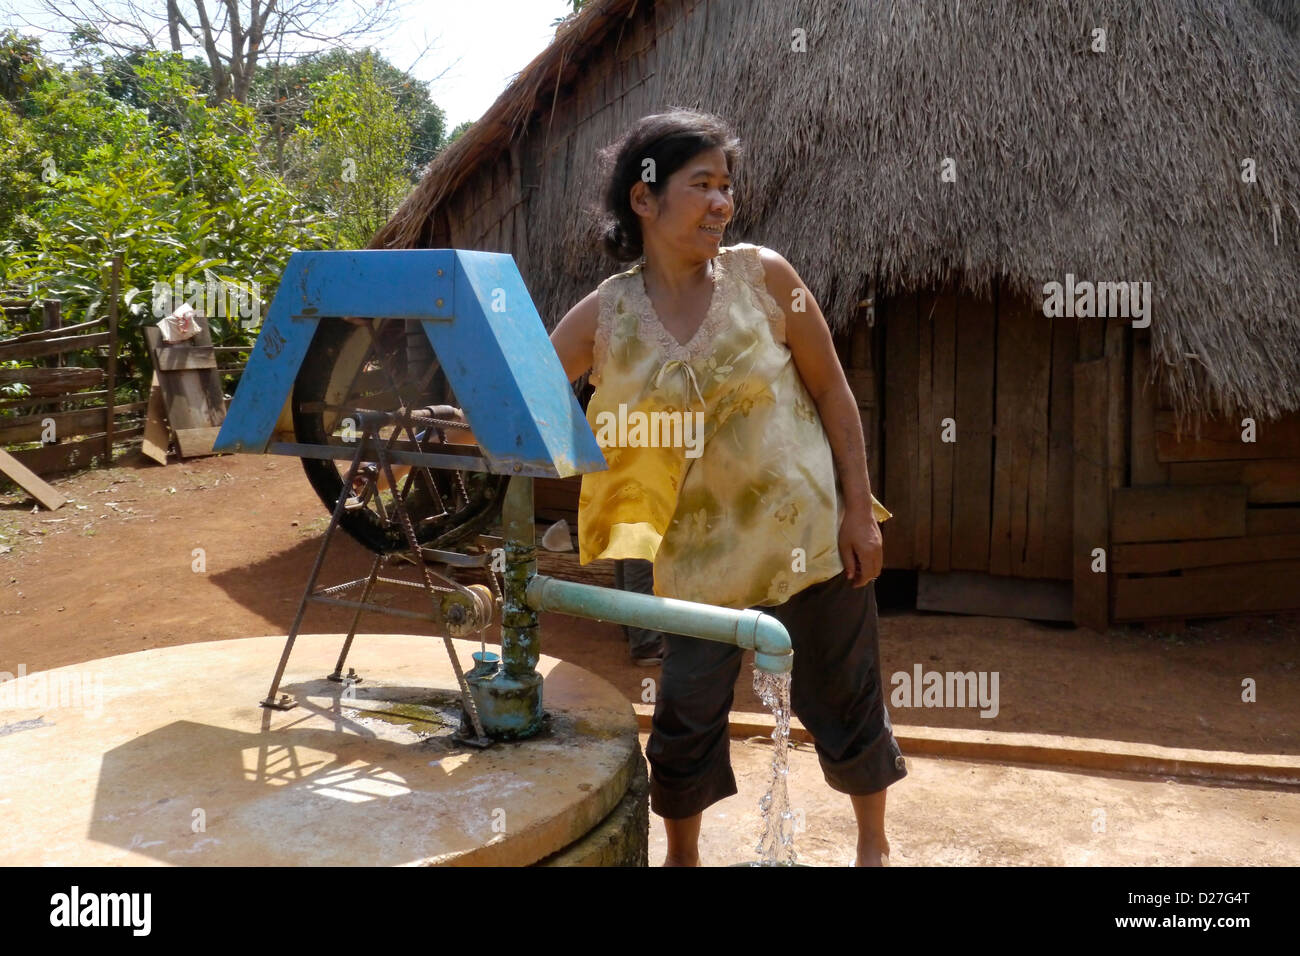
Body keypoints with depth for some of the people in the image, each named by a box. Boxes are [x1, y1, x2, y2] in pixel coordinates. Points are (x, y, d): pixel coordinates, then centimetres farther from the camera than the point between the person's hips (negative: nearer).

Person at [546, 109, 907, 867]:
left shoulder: (763, 276, -8)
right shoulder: (604, 316, -6)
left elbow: (832, 391, -4)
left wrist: (860, 510, -6)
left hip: (809, 533, 0)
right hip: (700, 553, 1)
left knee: (845, 699, 12)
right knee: (686, 714, 8)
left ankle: (875, 845, 37)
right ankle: (683, 855, 34)